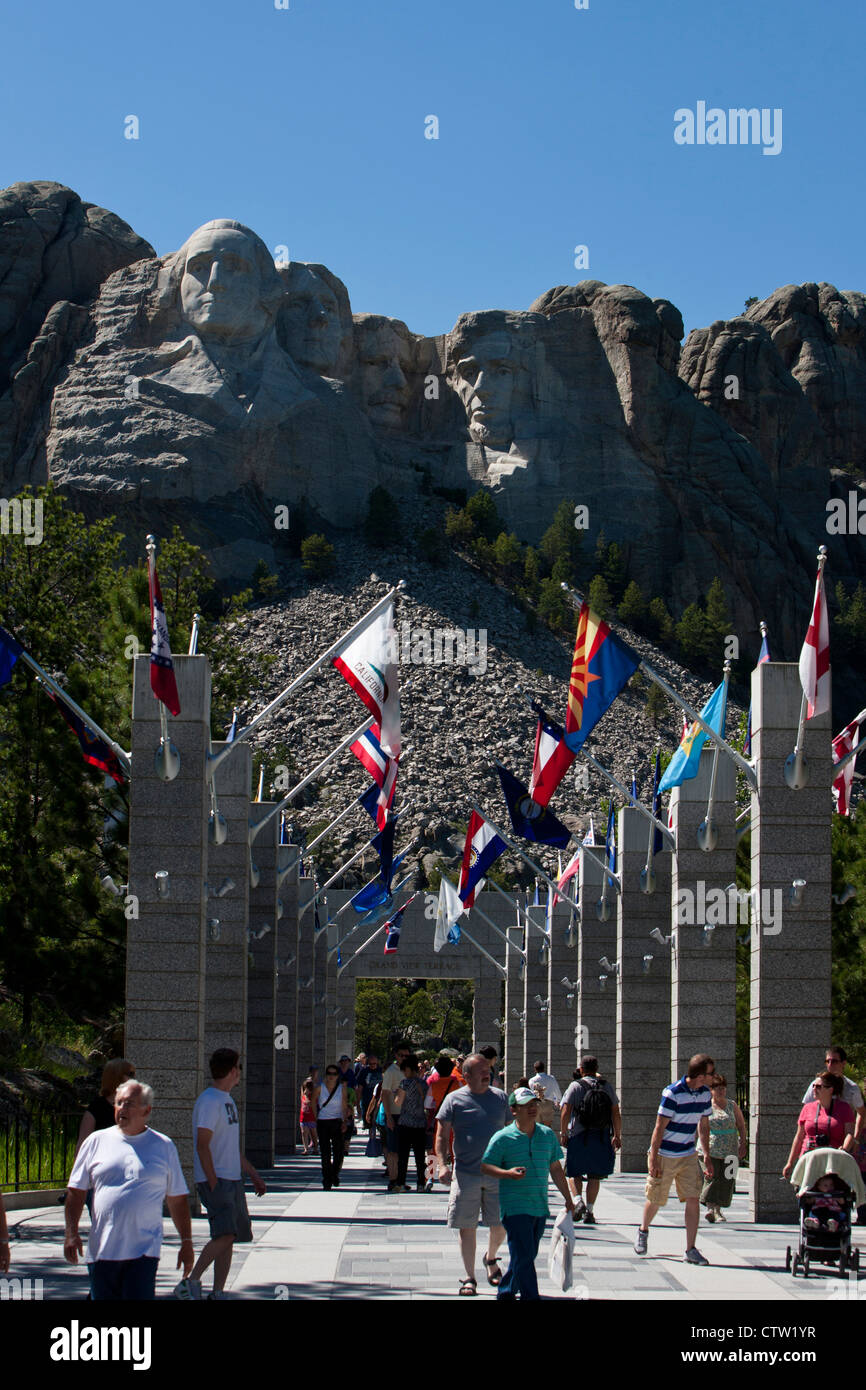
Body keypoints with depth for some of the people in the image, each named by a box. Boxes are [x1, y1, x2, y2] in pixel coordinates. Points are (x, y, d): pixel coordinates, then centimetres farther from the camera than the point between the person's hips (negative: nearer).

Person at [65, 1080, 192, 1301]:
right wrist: (71, 1233, -2)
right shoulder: (97, 1141, 8)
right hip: (101, 1249, 2)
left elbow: (177, 1199, 11)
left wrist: (186, 1242, 8)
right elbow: (76, 1191, 8)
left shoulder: (163, 1146, 8)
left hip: (144, 1250, -2)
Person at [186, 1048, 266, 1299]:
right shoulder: (209, 1101, -12)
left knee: (228, 1237, 7)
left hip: (232, 1180, 10)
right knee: (225, 1235, -20)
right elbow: (202, 1146, -17)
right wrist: (213, 1183, -21)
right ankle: (190, 1283, -15)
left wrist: (253, 1174, 26)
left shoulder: (227, 1100, 18)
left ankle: (218, 1293, 10)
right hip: (215, 1179, -10)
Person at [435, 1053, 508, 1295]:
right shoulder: (454, 1100, 0)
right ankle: (469, 1277, 12)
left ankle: (491, 1259, 34)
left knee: (500, 1225, 4)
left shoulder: (500, 1098, 8)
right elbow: (442, 1135, -1)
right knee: (466, 1227, 2)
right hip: (465, 1174, -2)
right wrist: (443, 1164, -14)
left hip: (497, 1173, 2)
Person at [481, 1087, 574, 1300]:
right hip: (515, 1207, -6)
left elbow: (555, 1168, 16)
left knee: (528, 1254, 13)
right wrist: (508, 1173, -23)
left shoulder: (548, 1135, 9)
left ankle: (506, 1291, 29)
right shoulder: (502, 1138, -6)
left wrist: (568, 1199, 16)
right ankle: (530, 1296, -8)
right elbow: (485, 1166, -6)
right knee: (523, 1255, -10)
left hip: (540, 1206, 6)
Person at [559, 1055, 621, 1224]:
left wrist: (563, 1134, -2)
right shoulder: (607, 1086, 3)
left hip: (578, 1137, -2)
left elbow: (565, 1112, -12)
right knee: (594, 1176, 11)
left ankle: (579, 1200, -12)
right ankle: (589, 1211, 8)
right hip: (601, 1138, 2)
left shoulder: (575, 1086, -5)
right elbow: (616, 1114, 1)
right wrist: (617, 1136, 8)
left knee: (574, 1173, 11)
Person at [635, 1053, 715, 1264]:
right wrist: (653, 1159, -18)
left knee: (693, 1199, -6)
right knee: (656, 1199, 8)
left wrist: (707, 1157, 13)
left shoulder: (705, 1093, 1)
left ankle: (690, 1250, -2)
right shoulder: (673, 1093, -19)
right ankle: (643, 1231, 38)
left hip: (689, 1156, 5)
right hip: (664, 1156, -5)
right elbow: (660, 1127, -16)